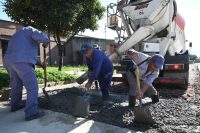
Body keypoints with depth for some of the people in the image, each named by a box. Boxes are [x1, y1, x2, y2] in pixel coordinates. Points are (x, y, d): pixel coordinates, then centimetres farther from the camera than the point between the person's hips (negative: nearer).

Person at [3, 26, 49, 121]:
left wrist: (39, 63, 34)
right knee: (32, 86, -7)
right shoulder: (29, 30, 13)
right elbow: (41, 36, -11)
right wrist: (46, 42, 11)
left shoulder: (16, 37, 37)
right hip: (22, 62, -9)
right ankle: (31, 112, -11)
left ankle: (15, 104, 39)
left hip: (9, 61, 9)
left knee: (16, 85, 24)